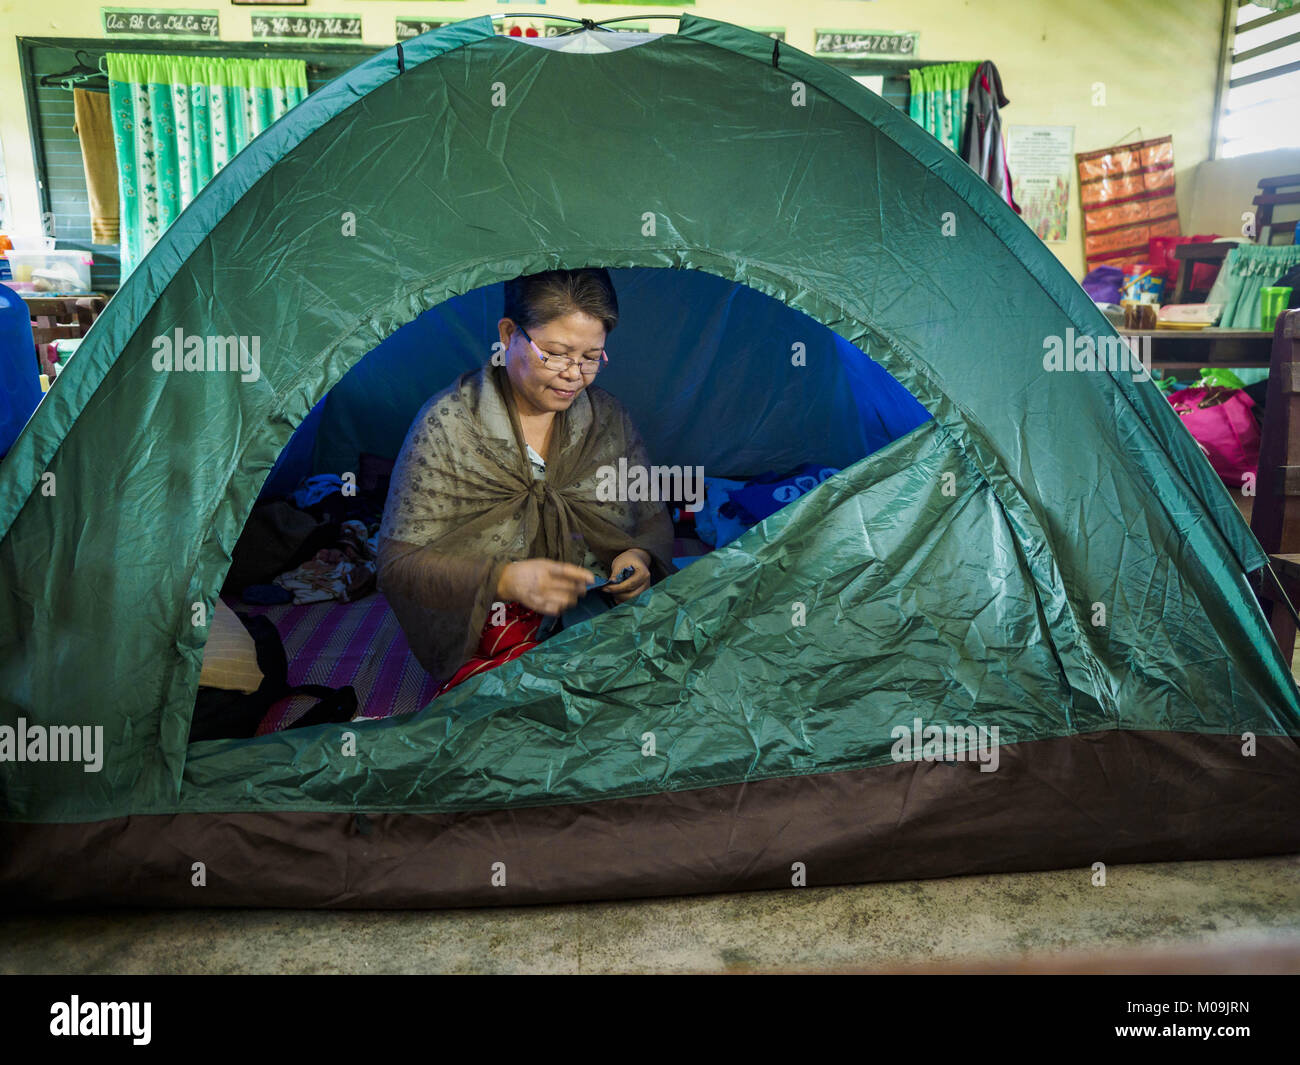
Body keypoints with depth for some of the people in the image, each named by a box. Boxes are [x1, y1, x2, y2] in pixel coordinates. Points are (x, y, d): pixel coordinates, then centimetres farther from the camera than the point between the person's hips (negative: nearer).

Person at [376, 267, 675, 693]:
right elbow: (399, 563, -8)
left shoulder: (608, 418, 6)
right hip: (491, 655, -4)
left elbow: (654, 518, 18)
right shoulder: (447, 424, -6)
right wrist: (506, 580, -24)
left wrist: (640, 556, -8)